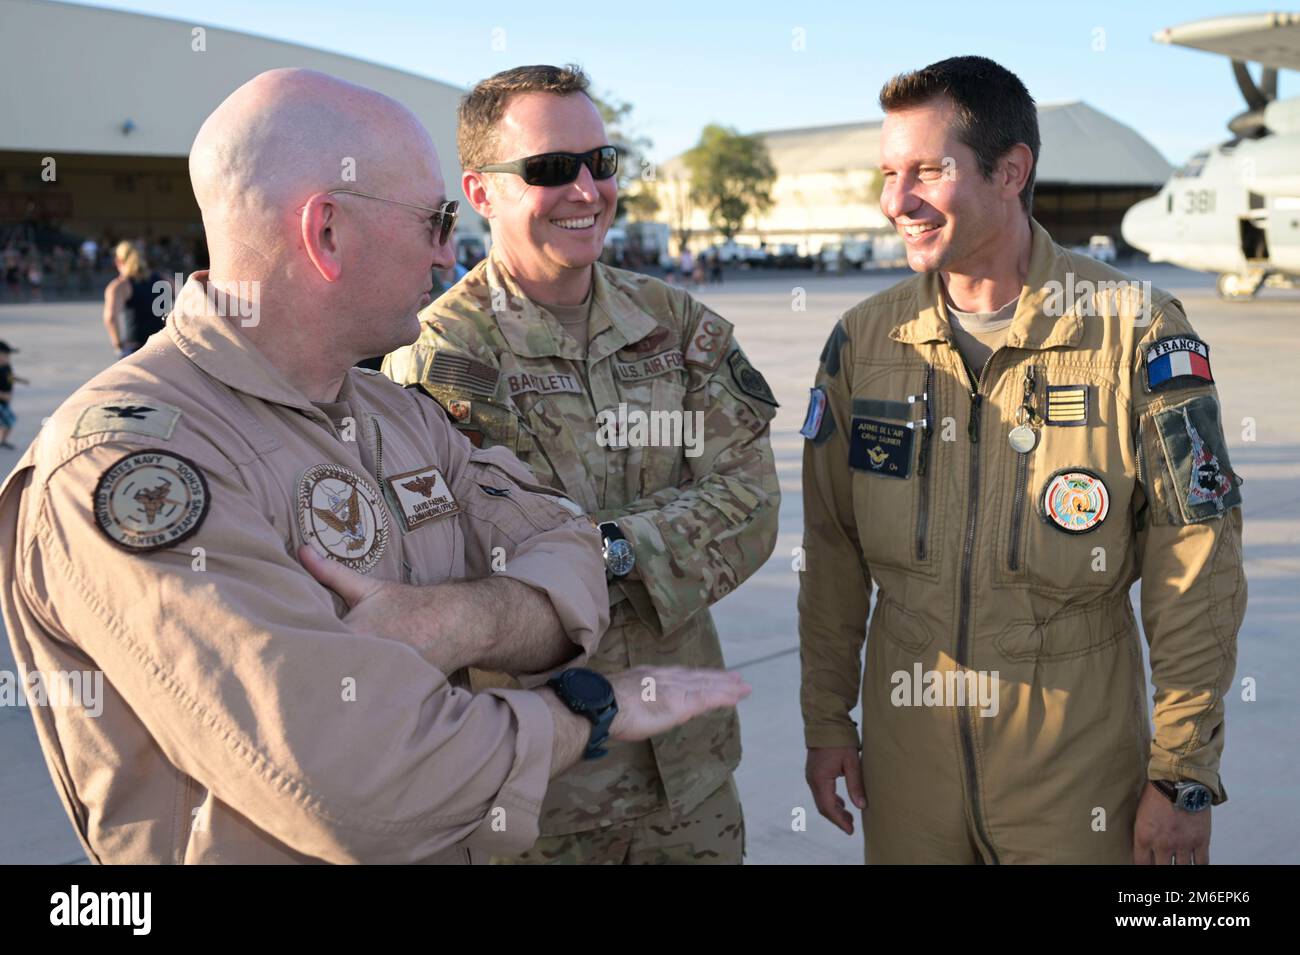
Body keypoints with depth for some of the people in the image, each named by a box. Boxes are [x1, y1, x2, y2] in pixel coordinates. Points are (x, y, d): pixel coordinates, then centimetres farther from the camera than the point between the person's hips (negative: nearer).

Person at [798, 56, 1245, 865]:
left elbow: (1195, 575, -8)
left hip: (1075, 771, -2)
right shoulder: (865, 340, 1)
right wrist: (827, 721, 7)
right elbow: (832, 553, 7)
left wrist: (1185, 775, -7)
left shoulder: (1134, 331, -10)